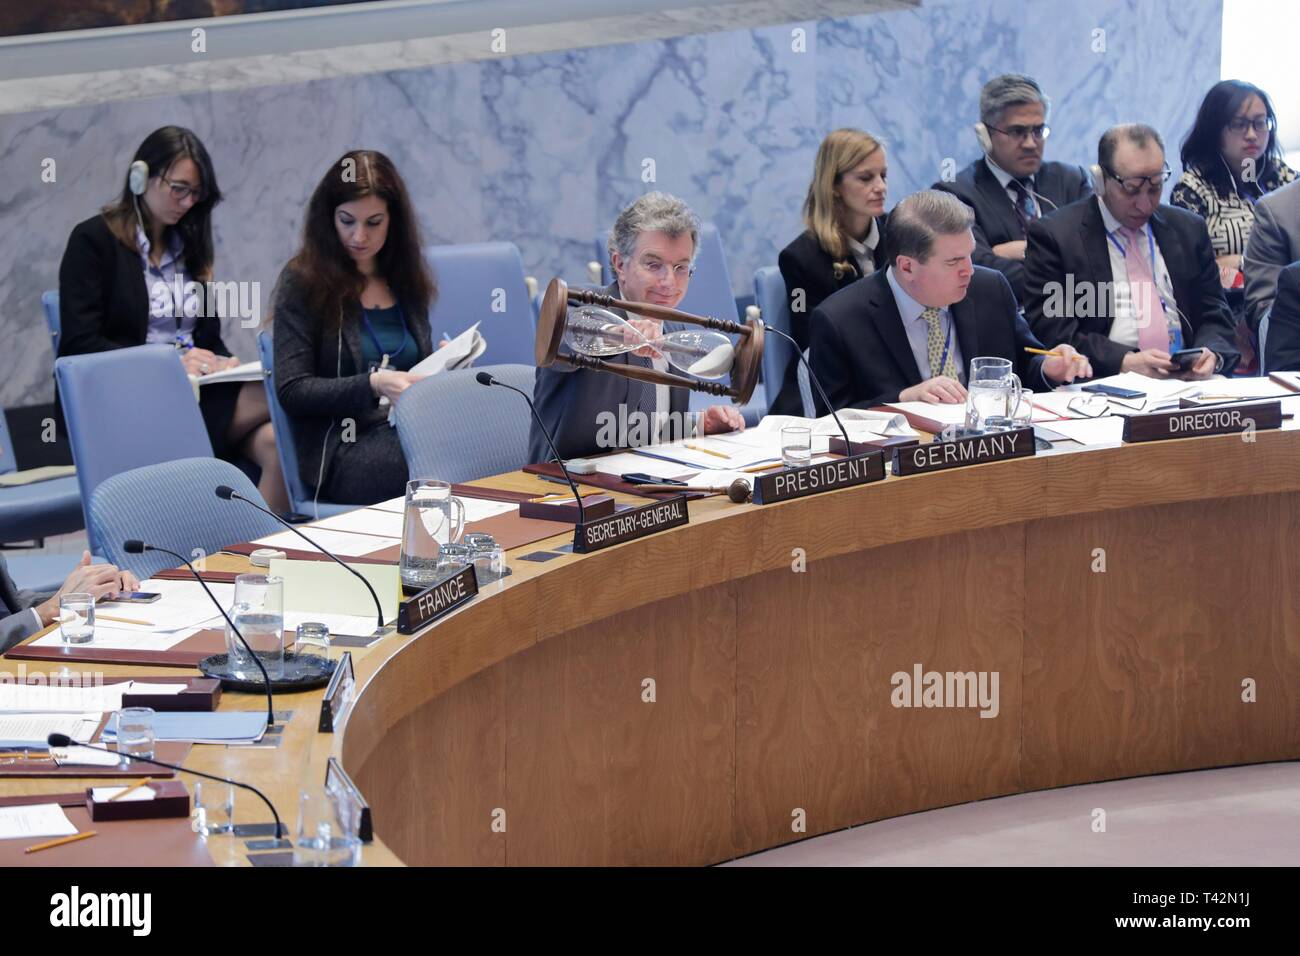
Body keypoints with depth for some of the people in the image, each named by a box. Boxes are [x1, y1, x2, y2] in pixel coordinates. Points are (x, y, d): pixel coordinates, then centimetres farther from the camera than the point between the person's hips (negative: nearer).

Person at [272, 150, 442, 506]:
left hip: (410, 432, 5)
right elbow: (292, 391, -4)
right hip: (343, 450, -5)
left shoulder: (406, 282, 19)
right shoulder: (302, 282, 2)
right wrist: (373, 386, -18)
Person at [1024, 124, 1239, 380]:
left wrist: (1211, 353, -8)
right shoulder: (1054, 236, 1)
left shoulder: (1189, 230, 16)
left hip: (1187, 377, 5)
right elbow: (1050, 330, -6)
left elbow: (1215, 315, 17)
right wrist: (1125, 361, -20)